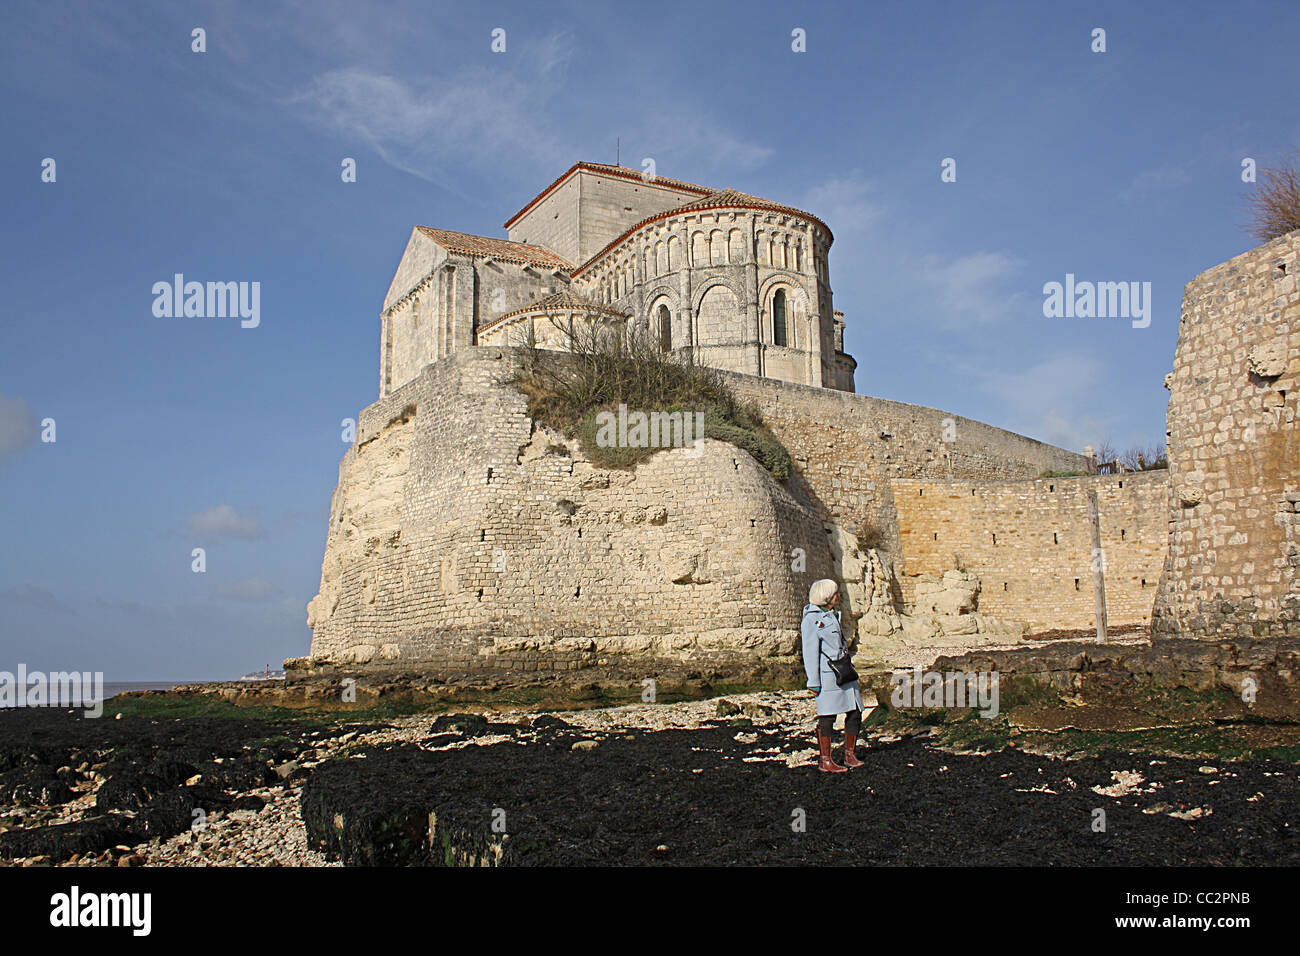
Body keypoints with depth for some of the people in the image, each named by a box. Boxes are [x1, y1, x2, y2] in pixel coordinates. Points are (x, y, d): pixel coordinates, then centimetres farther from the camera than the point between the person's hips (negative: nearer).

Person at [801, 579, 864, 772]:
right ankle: (825, 761, 7)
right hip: (827, 674, -8)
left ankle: (850, 755, 22)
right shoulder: (812, 619, -10)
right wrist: (813, 681, -14)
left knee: (855, 711, 8)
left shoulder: (833, 615, 16)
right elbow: (810, 652, -12)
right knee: (828, 716, -3)